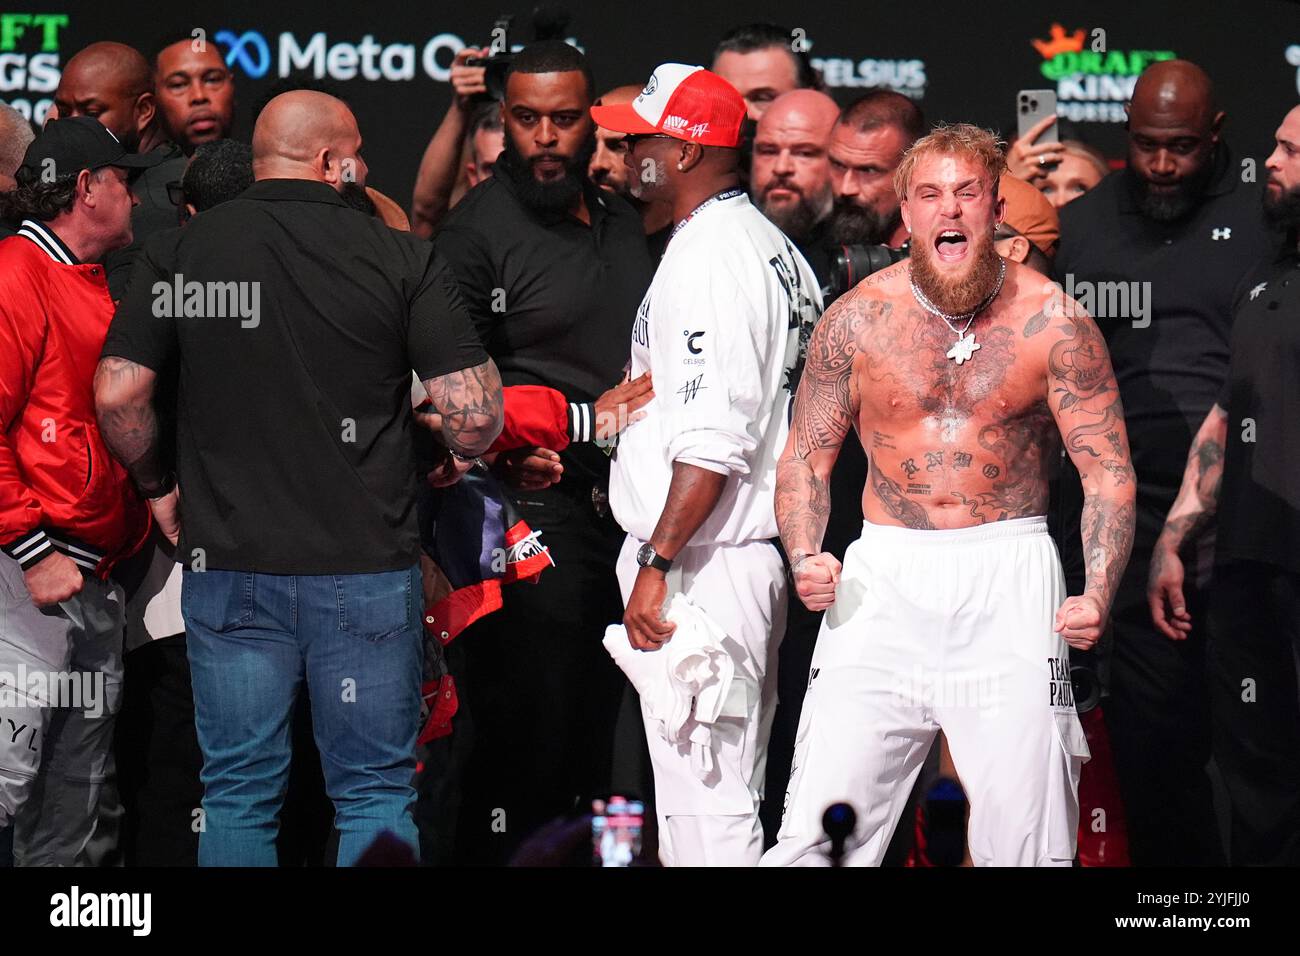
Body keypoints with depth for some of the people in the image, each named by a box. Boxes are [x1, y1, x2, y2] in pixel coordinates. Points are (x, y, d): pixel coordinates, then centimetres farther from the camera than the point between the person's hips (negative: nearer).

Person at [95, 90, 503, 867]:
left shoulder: (181, 250, 1)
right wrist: (456, 453, 12)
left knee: (238, 796, 9)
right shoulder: (398, 257, -6)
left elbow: (117, 394, -1)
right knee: (375, 796, 7)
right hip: (366, 568, -2)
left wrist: (158, 485, 16)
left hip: (227, 565, 2)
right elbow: (475, 415, -11)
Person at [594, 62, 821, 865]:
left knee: (704, 807, -9)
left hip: (704, 561, -11)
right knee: (735, 793, 14)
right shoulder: (774, 246, 16)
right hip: (759, 552, 11)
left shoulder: (707, 253, -15)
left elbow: (712, 438, -23)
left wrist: (657, 563, -22)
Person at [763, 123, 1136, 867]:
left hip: (1009, 584, -1)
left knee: (1025, 842, 0)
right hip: (882, 582, 1)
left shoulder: (1052, 322, -1)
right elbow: (806, 458, 10)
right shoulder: (857, 320, 3)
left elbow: (1110, 472, -1)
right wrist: (806, 559, -9)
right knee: (817, 835, -6)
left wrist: (1099, 593, -16)